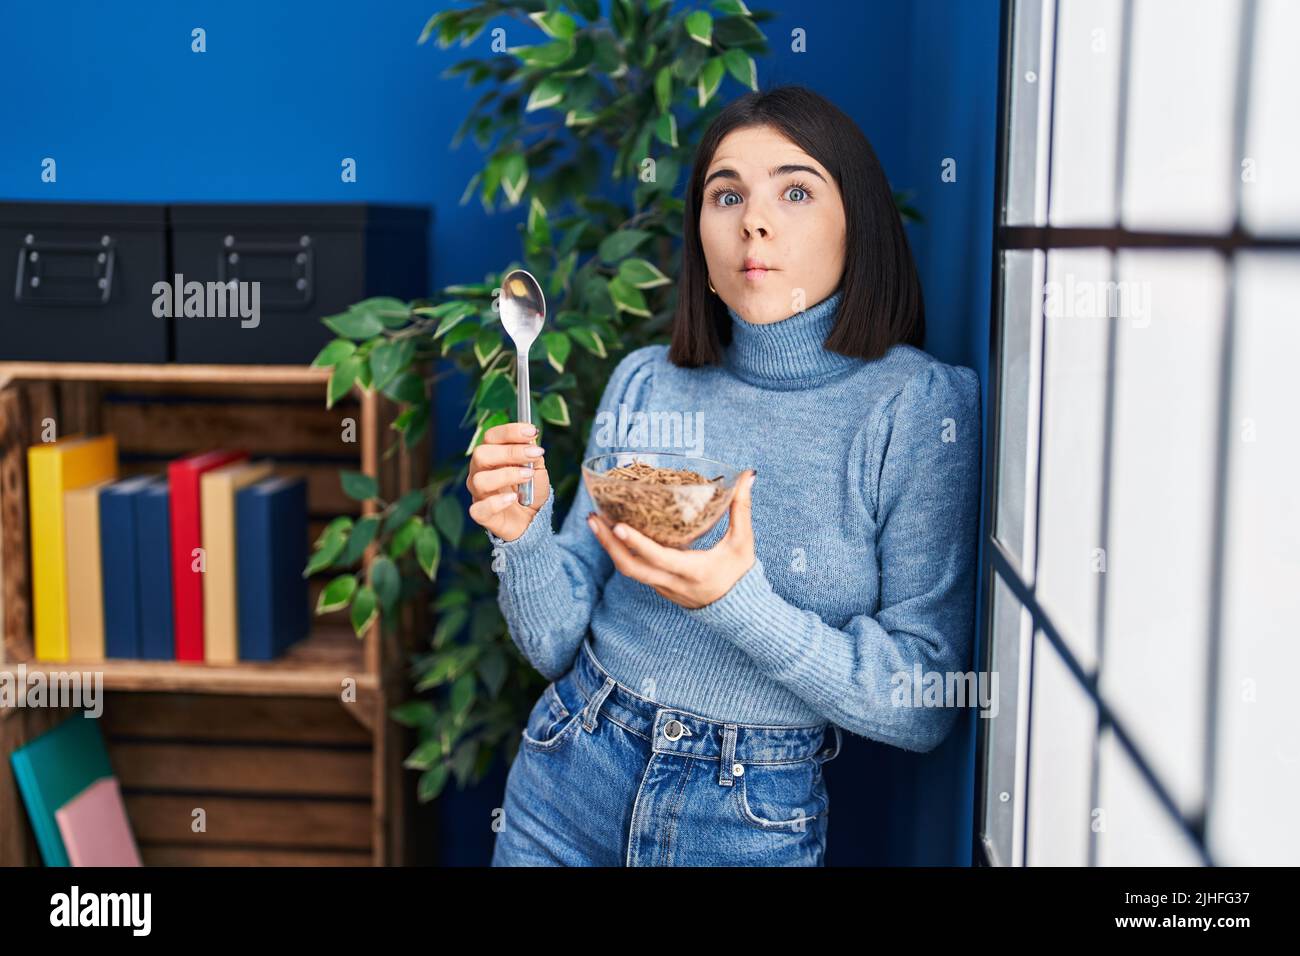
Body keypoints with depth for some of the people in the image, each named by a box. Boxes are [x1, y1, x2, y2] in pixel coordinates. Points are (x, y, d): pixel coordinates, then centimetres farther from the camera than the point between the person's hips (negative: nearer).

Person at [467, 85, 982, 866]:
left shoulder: (926, 406, -14)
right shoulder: (647, 382, -4)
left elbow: (927, 705, -16)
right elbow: (556, 642, -1)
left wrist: (739, 605, -27)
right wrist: (524, 534, -19)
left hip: (755, 824, -2)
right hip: (570, 779, 3)